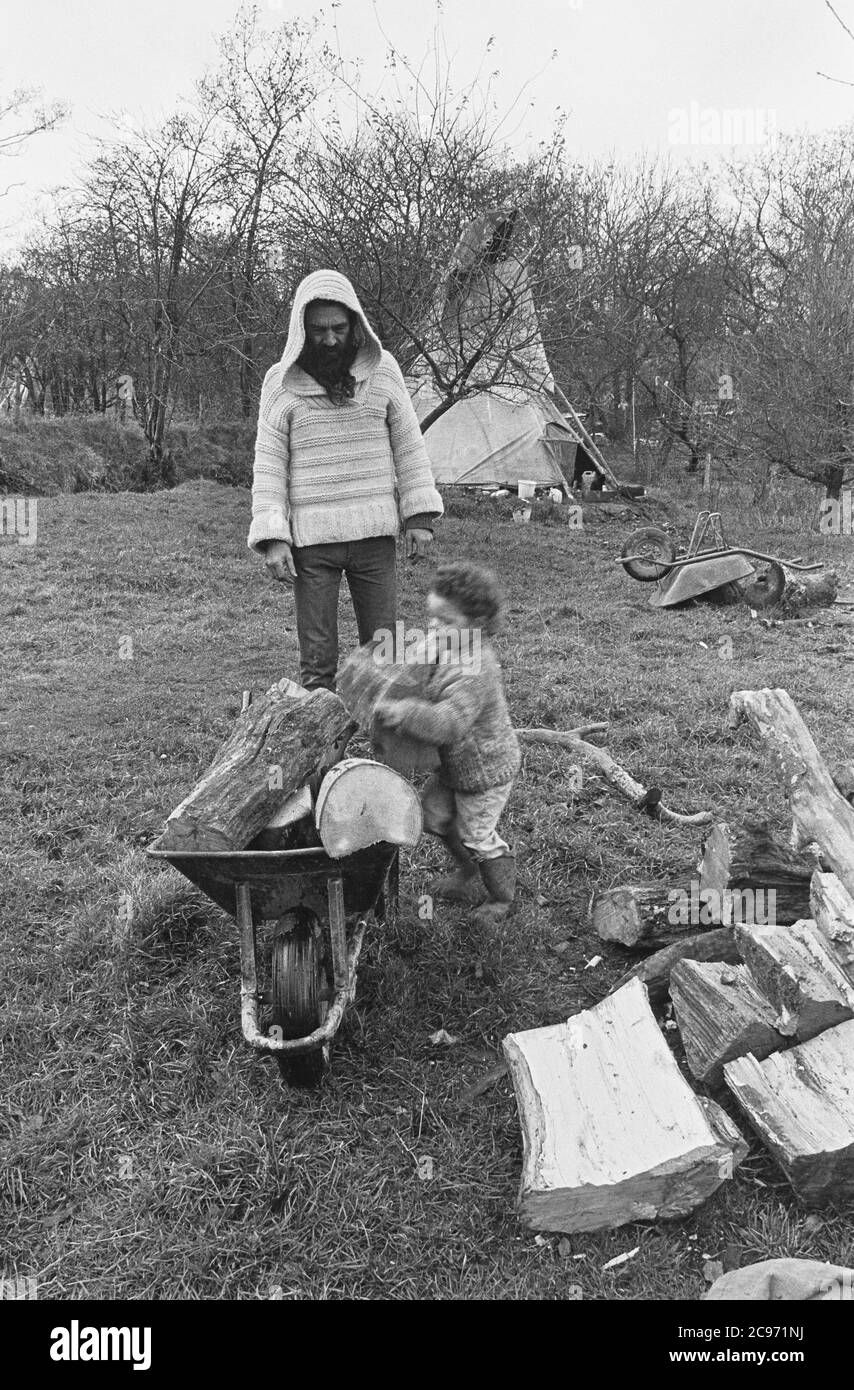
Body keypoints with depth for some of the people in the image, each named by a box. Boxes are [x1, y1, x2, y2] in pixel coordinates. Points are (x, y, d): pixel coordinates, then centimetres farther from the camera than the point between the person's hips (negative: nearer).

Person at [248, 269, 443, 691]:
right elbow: (269, 464, 1)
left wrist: (420, 515, 2)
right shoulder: (281, 382, 2)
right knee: (317, 661, 1)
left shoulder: (382, 369, 6)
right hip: (310, 538, -1)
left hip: (375, 533, 1)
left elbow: (408, 445, 9)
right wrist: (272, 537, -8)